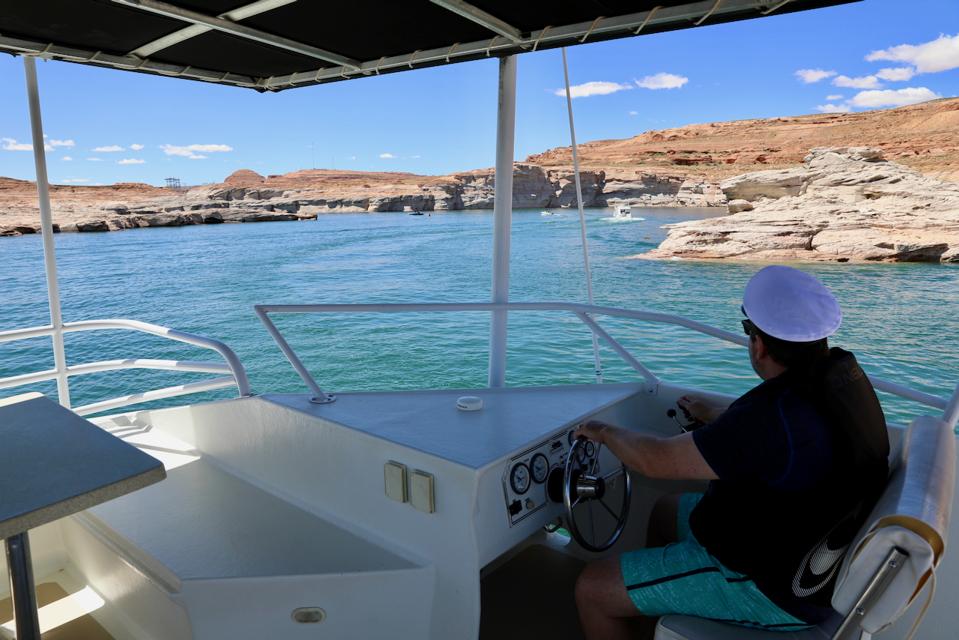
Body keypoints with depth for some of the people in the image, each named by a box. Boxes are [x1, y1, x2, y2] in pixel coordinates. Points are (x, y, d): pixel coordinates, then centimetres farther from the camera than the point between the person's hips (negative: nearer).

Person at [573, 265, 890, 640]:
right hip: (808, 546, 10)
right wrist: (715, 415, 30)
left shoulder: (776, 417, -35)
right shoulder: (844, 375, -6)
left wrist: (605, 433, -5)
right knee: (667, 511, 28)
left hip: (772, 589, -10)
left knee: (593, 588, -7)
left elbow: (655, 461, -25)